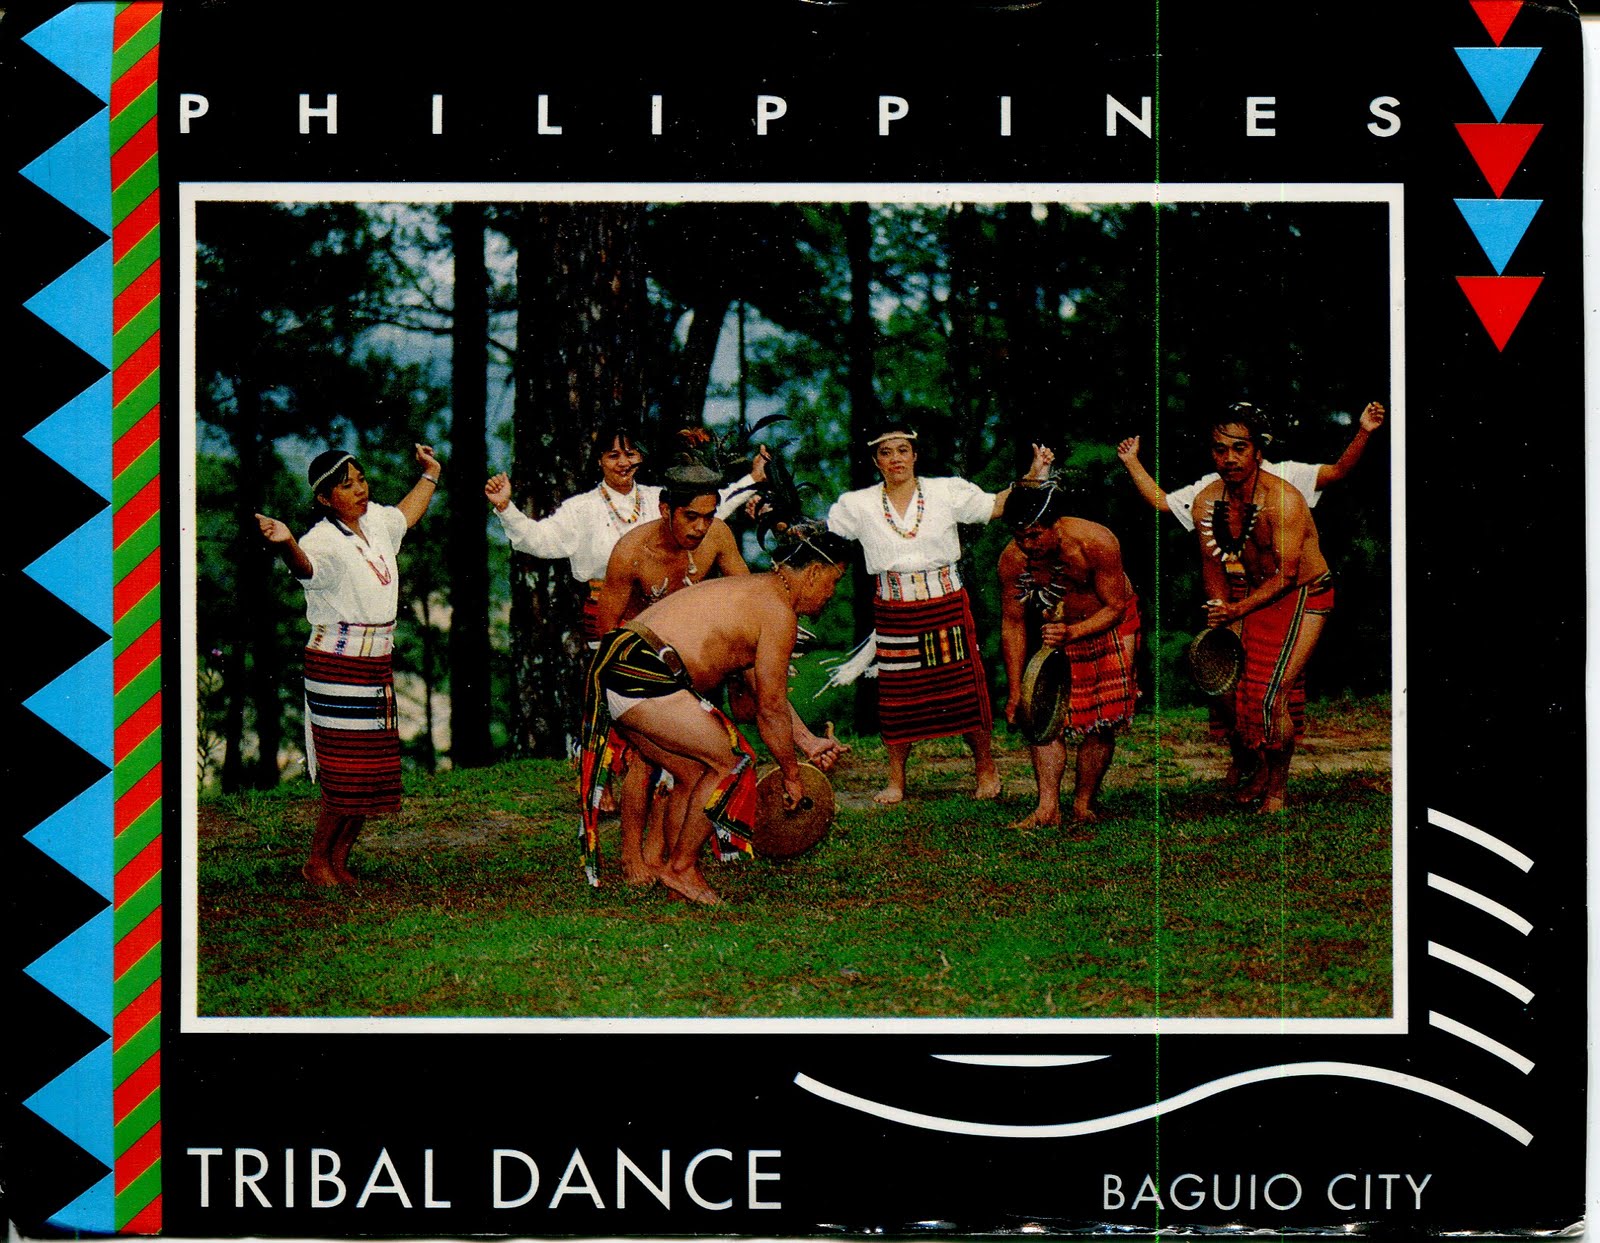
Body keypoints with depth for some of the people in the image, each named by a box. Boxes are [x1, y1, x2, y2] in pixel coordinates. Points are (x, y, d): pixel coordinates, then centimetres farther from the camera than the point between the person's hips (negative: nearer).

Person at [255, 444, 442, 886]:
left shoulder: (376, 521, 9)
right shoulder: (325, 540, -16)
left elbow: (405, 516, 34)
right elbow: (305, 564, -40)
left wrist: (430, 475, 44)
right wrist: (286, 543, -62)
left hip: (378, 664, 8)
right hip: (338, 665, -8)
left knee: (372, 769, 8)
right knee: (347, 769, -9)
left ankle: (339, 861, 17)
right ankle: (315, 862, 6)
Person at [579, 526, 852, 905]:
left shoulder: (756, 591, 25)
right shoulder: (778, 612, -6)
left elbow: (767, 692, 33)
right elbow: (770, 710, -2)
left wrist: (807, 743, 36)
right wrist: (792, 775, 9)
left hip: (613, 672, 10)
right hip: (645, 677, -10)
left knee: (693, 775, 18)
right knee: (730, 763, -1)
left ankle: (679, 875, 22)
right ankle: (681, 867, 4)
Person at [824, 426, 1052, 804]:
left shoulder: (947, 492, 1)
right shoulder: (858, 506, 3)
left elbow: (997, 505, 7)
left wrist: (1034, 475, -2)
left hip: (947, 607, -1)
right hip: (894, 613, 1)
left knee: (964, 688, 2)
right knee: (897, 696, 2)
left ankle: (986, 769, 17)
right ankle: (895, 781, 15)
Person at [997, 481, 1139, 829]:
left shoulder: (1097, 543, -31)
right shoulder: (1013, 560, -22)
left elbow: (1115, 608, -22)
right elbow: (1012, 624, -11)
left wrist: (1073, 632, -39)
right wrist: (1015, 691, -13)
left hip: (1107, 627, -2)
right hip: (1053, 631, 2)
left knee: (1100, 722, -8)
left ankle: (1083, 804, 3)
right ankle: (1048, 806, -15)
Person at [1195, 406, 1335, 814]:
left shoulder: (1283, 500, -25)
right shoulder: (1206, 501, -6)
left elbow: (1287, 574, -25)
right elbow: (1212, 566, 4)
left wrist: (1237, 610, -32)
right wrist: (1221, 622, -6)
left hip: (1304, 595, -6)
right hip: (1252, 593, 6)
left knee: (1271, 693, -16)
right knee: (1224, 682, -5)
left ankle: (1278, 789, 4)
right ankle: (1252, 769, 20)